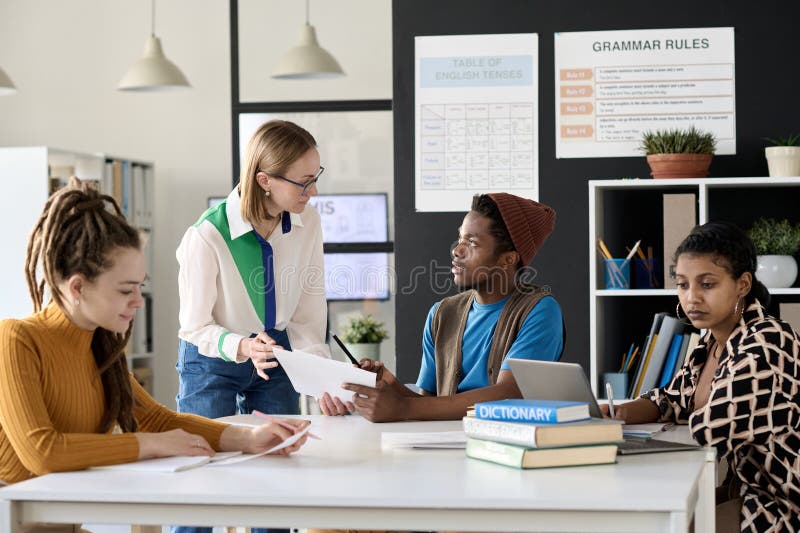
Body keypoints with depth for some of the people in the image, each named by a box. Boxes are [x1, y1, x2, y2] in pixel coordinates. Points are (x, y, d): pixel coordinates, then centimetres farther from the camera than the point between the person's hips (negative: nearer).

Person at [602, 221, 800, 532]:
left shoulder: (767, 343, -21)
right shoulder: (712, 341, 7)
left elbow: (712, 430, -29)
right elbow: (670, 402, 15)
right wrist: (617, 413, -4)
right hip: (740, 489, 8)